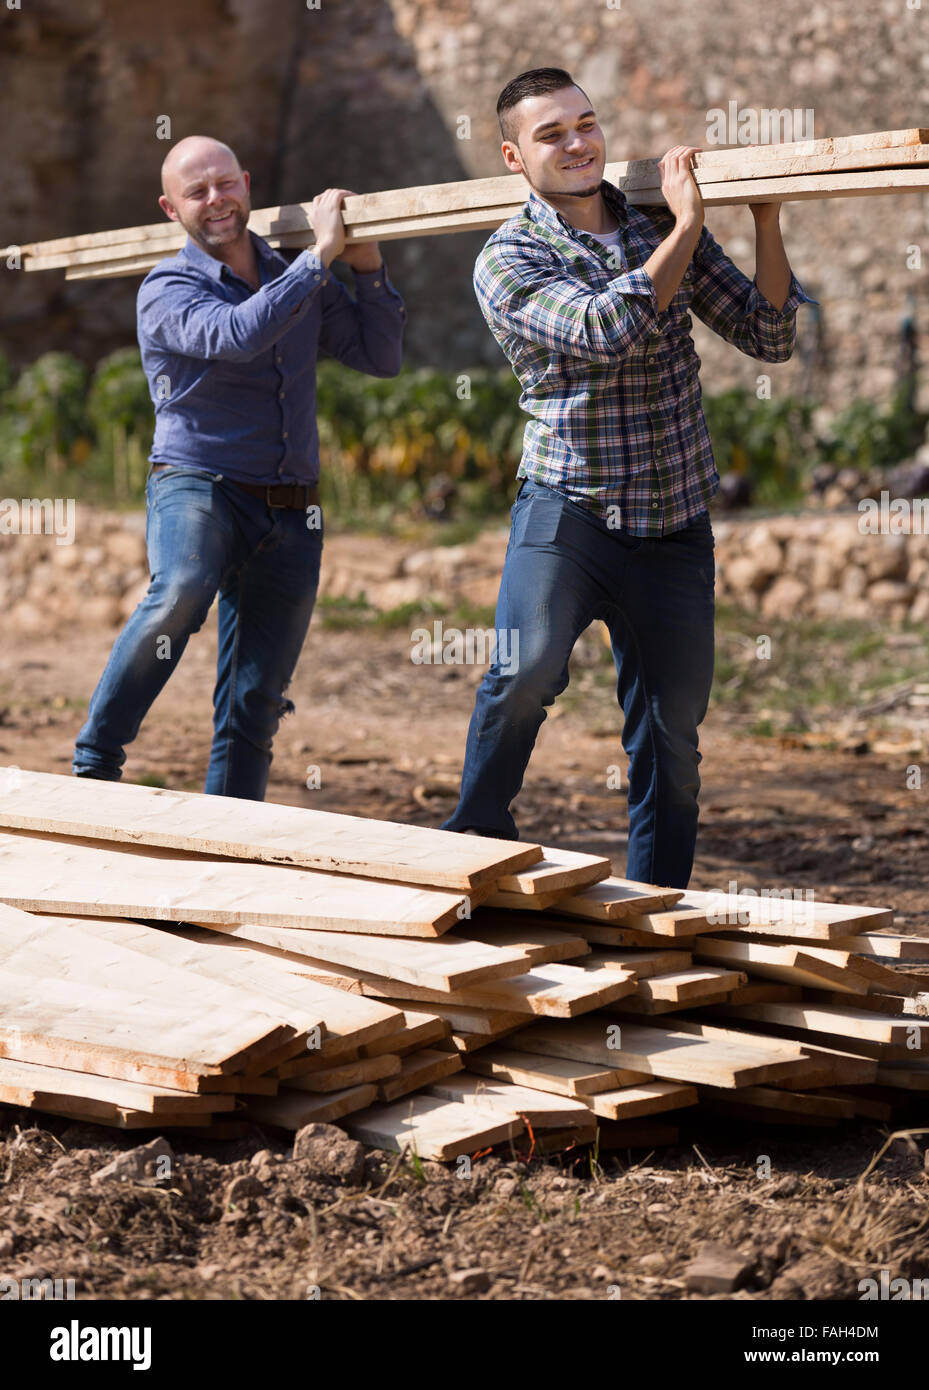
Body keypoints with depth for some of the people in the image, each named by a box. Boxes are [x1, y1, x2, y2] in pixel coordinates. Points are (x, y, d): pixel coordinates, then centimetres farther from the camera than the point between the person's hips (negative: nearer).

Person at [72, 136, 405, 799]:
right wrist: (321, 253, -21)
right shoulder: (168, 291, -5)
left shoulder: (295, 277, 13)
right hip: (198, 488, -5)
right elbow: (236, 335, -26)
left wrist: (368, 267, -1)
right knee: (182, 591, -36)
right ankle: (93, 767, -25)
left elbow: (381, 357, 12)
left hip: (289, 515, 5)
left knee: (253, 705, 3)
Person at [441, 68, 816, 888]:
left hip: (675, 522, 4)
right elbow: (606, 329, -22)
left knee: (671, 734, 7)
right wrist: (687, 226, -17)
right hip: (568, 506, -4)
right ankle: (476, 844, -6)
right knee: (527, 667, -28)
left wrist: (766, 219, -6)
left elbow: (770, 337, 4)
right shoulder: (508, 260, -5)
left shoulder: (663, 229, 8)